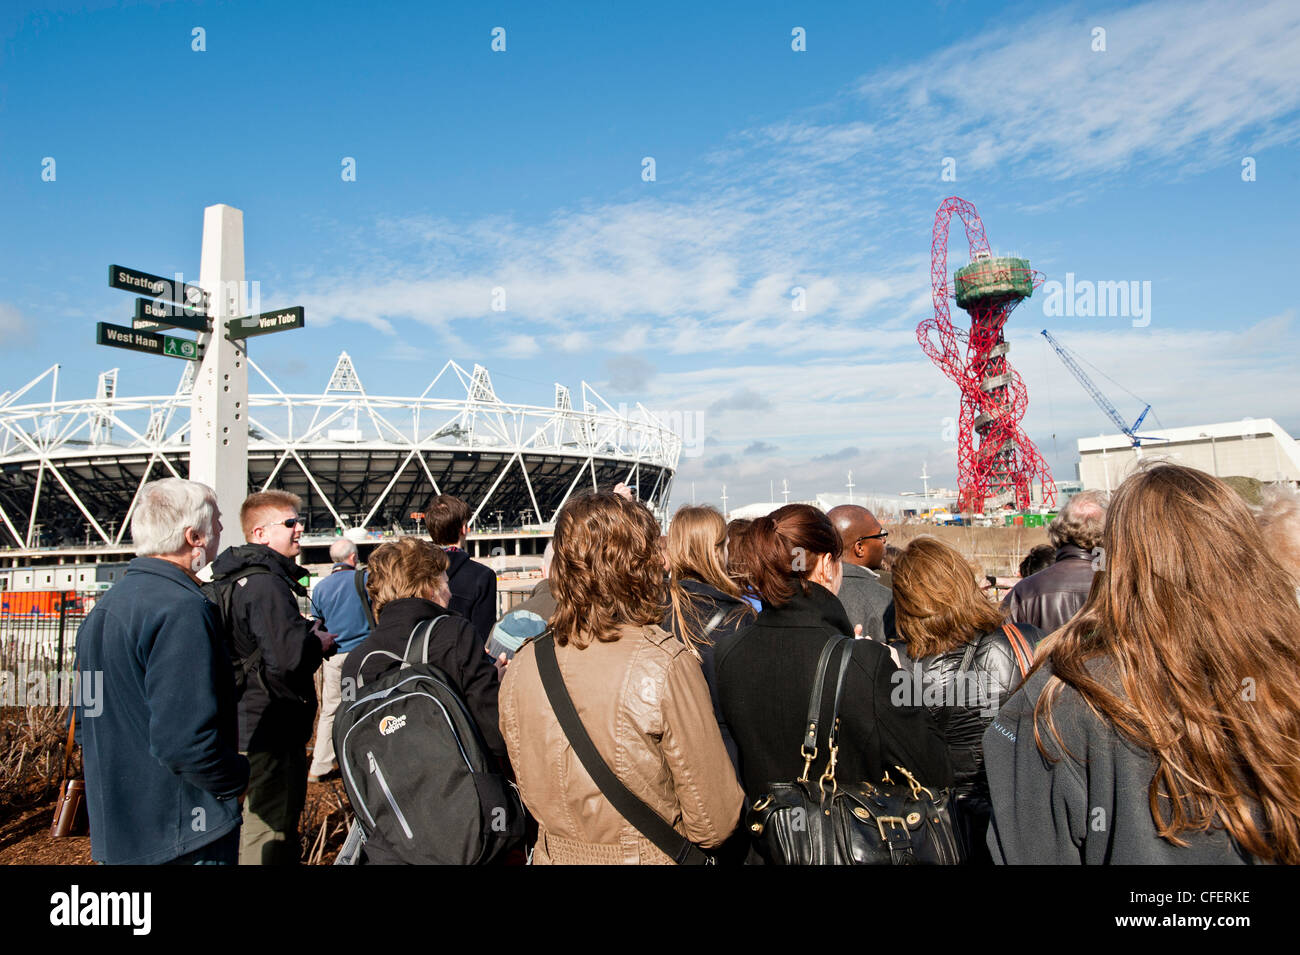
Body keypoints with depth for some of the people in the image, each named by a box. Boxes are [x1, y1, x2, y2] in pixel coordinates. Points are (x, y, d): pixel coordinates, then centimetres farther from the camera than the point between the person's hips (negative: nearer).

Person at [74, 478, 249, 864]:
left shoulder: (104, 607, 9)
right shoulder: (181, 609, -23)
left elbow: (85, 719, 18)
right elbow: (186, 741, -30)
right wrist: (240, 775, -14)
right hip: (180, 842, -9)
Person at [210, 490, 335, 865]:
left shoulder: (235, 579, 12)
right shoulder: (266, 584, -22)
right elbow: (288, 658, -32)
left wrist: (308, 634, 7)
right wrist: (319, 643, -12)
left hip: (247, 724, 10)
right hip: (272, 733, -10)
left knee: (255, 825, 24)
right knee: (272, 834, 1)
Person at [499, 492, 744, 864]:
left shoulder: (519, 668, -10)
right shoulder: (665, 664, -24)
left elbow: (531, 791, 5)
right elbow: (714, 824, -18)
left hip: (553, 853, 4)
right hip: (650, 857, -4)